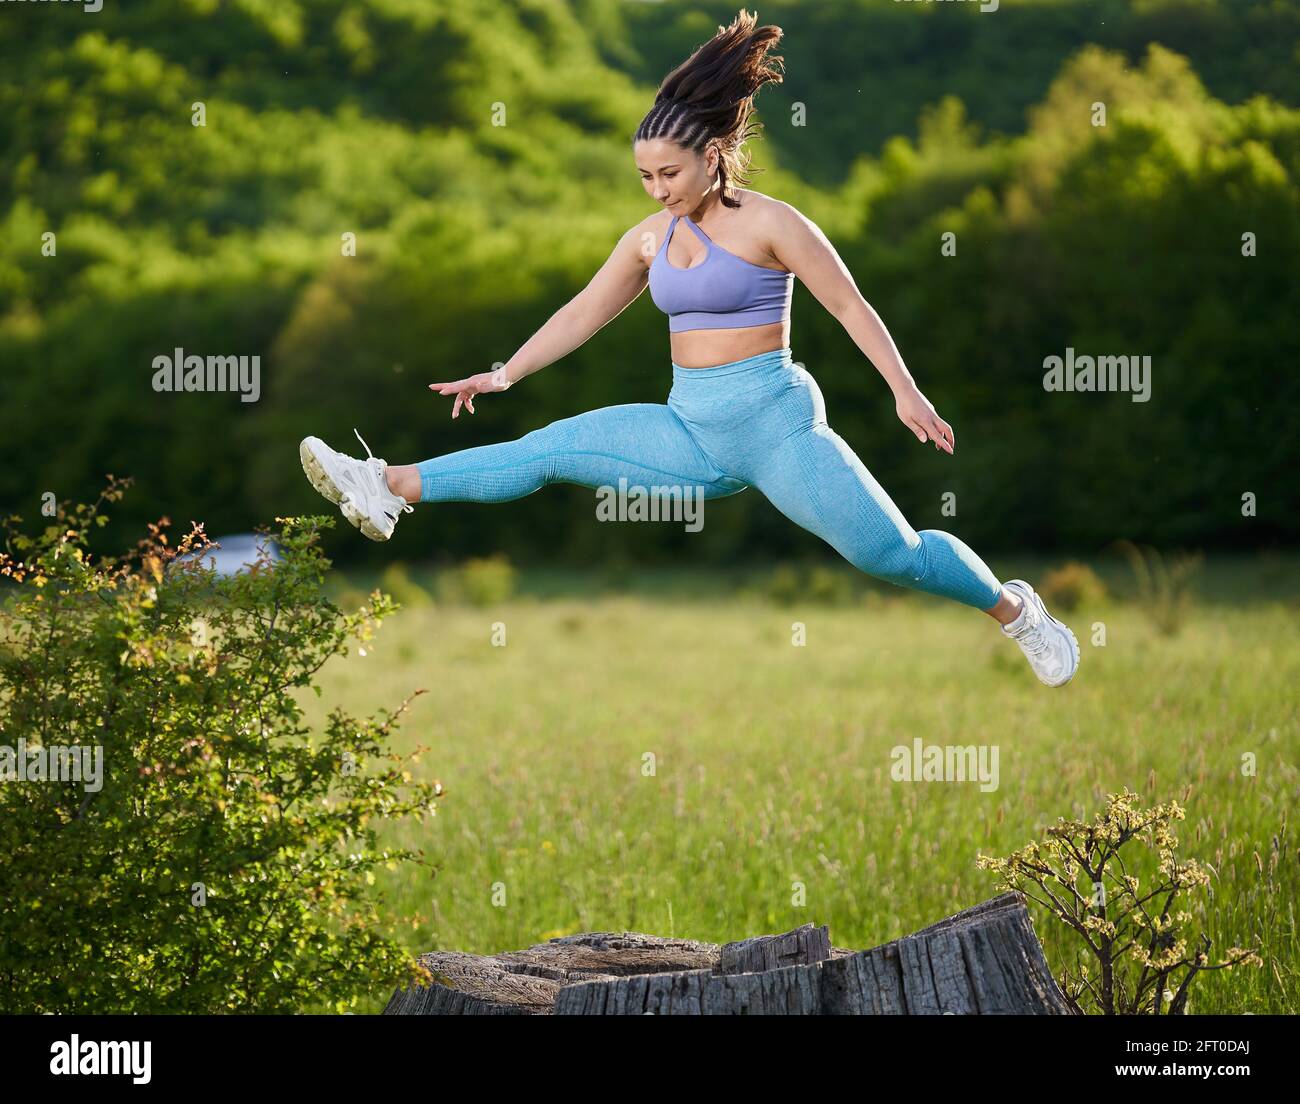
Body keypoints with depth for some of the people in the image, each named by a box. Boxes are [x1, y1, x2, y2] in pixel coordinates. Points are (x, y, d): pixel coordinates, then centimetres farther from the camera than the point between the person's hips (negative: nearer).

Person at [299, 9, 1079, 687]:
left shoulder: (768, 224, -9)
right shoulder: (651, 237, 9)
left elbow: (850, 306, -9)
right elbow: (583, 313, 18)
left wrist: (906, 393, -15)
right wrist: (506, 375, 17)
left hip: (772, 418, -6)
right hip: (693, 428, 6)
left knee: (890, 551, -15)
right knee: (552, 448, -4)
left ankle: (1015, 610, 6)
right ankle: (390, 490, -3)